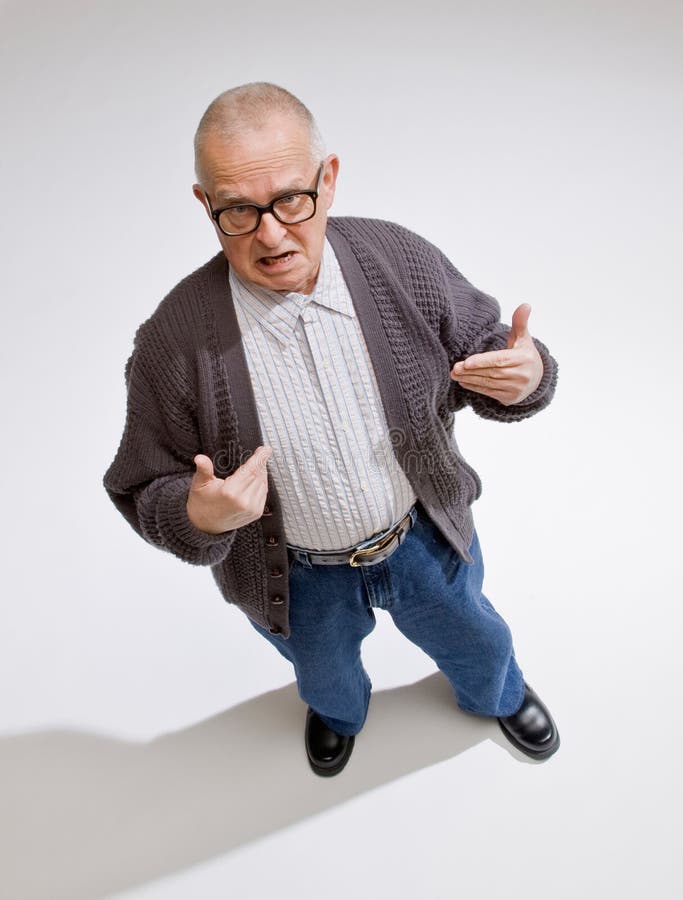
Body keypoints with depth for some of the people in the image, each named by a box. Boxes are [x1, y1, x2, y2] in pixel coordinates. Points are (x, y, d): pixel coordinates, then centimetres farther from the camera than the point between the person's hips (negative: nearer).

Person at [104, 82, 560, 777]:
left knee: (475, 640, 32)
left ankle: (497, 695, 72)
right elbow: (146, 490, -15)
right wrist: (197, 517, -38)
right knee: (325, 670, 33)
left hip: (427, 537, 2)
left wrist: (527, 377, -30)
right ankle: (339, 711, 74)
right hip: (299, 579, -1)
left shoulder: (405, 262, -20)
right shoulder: (173, 342, -27)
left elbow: (480, 352, -6)